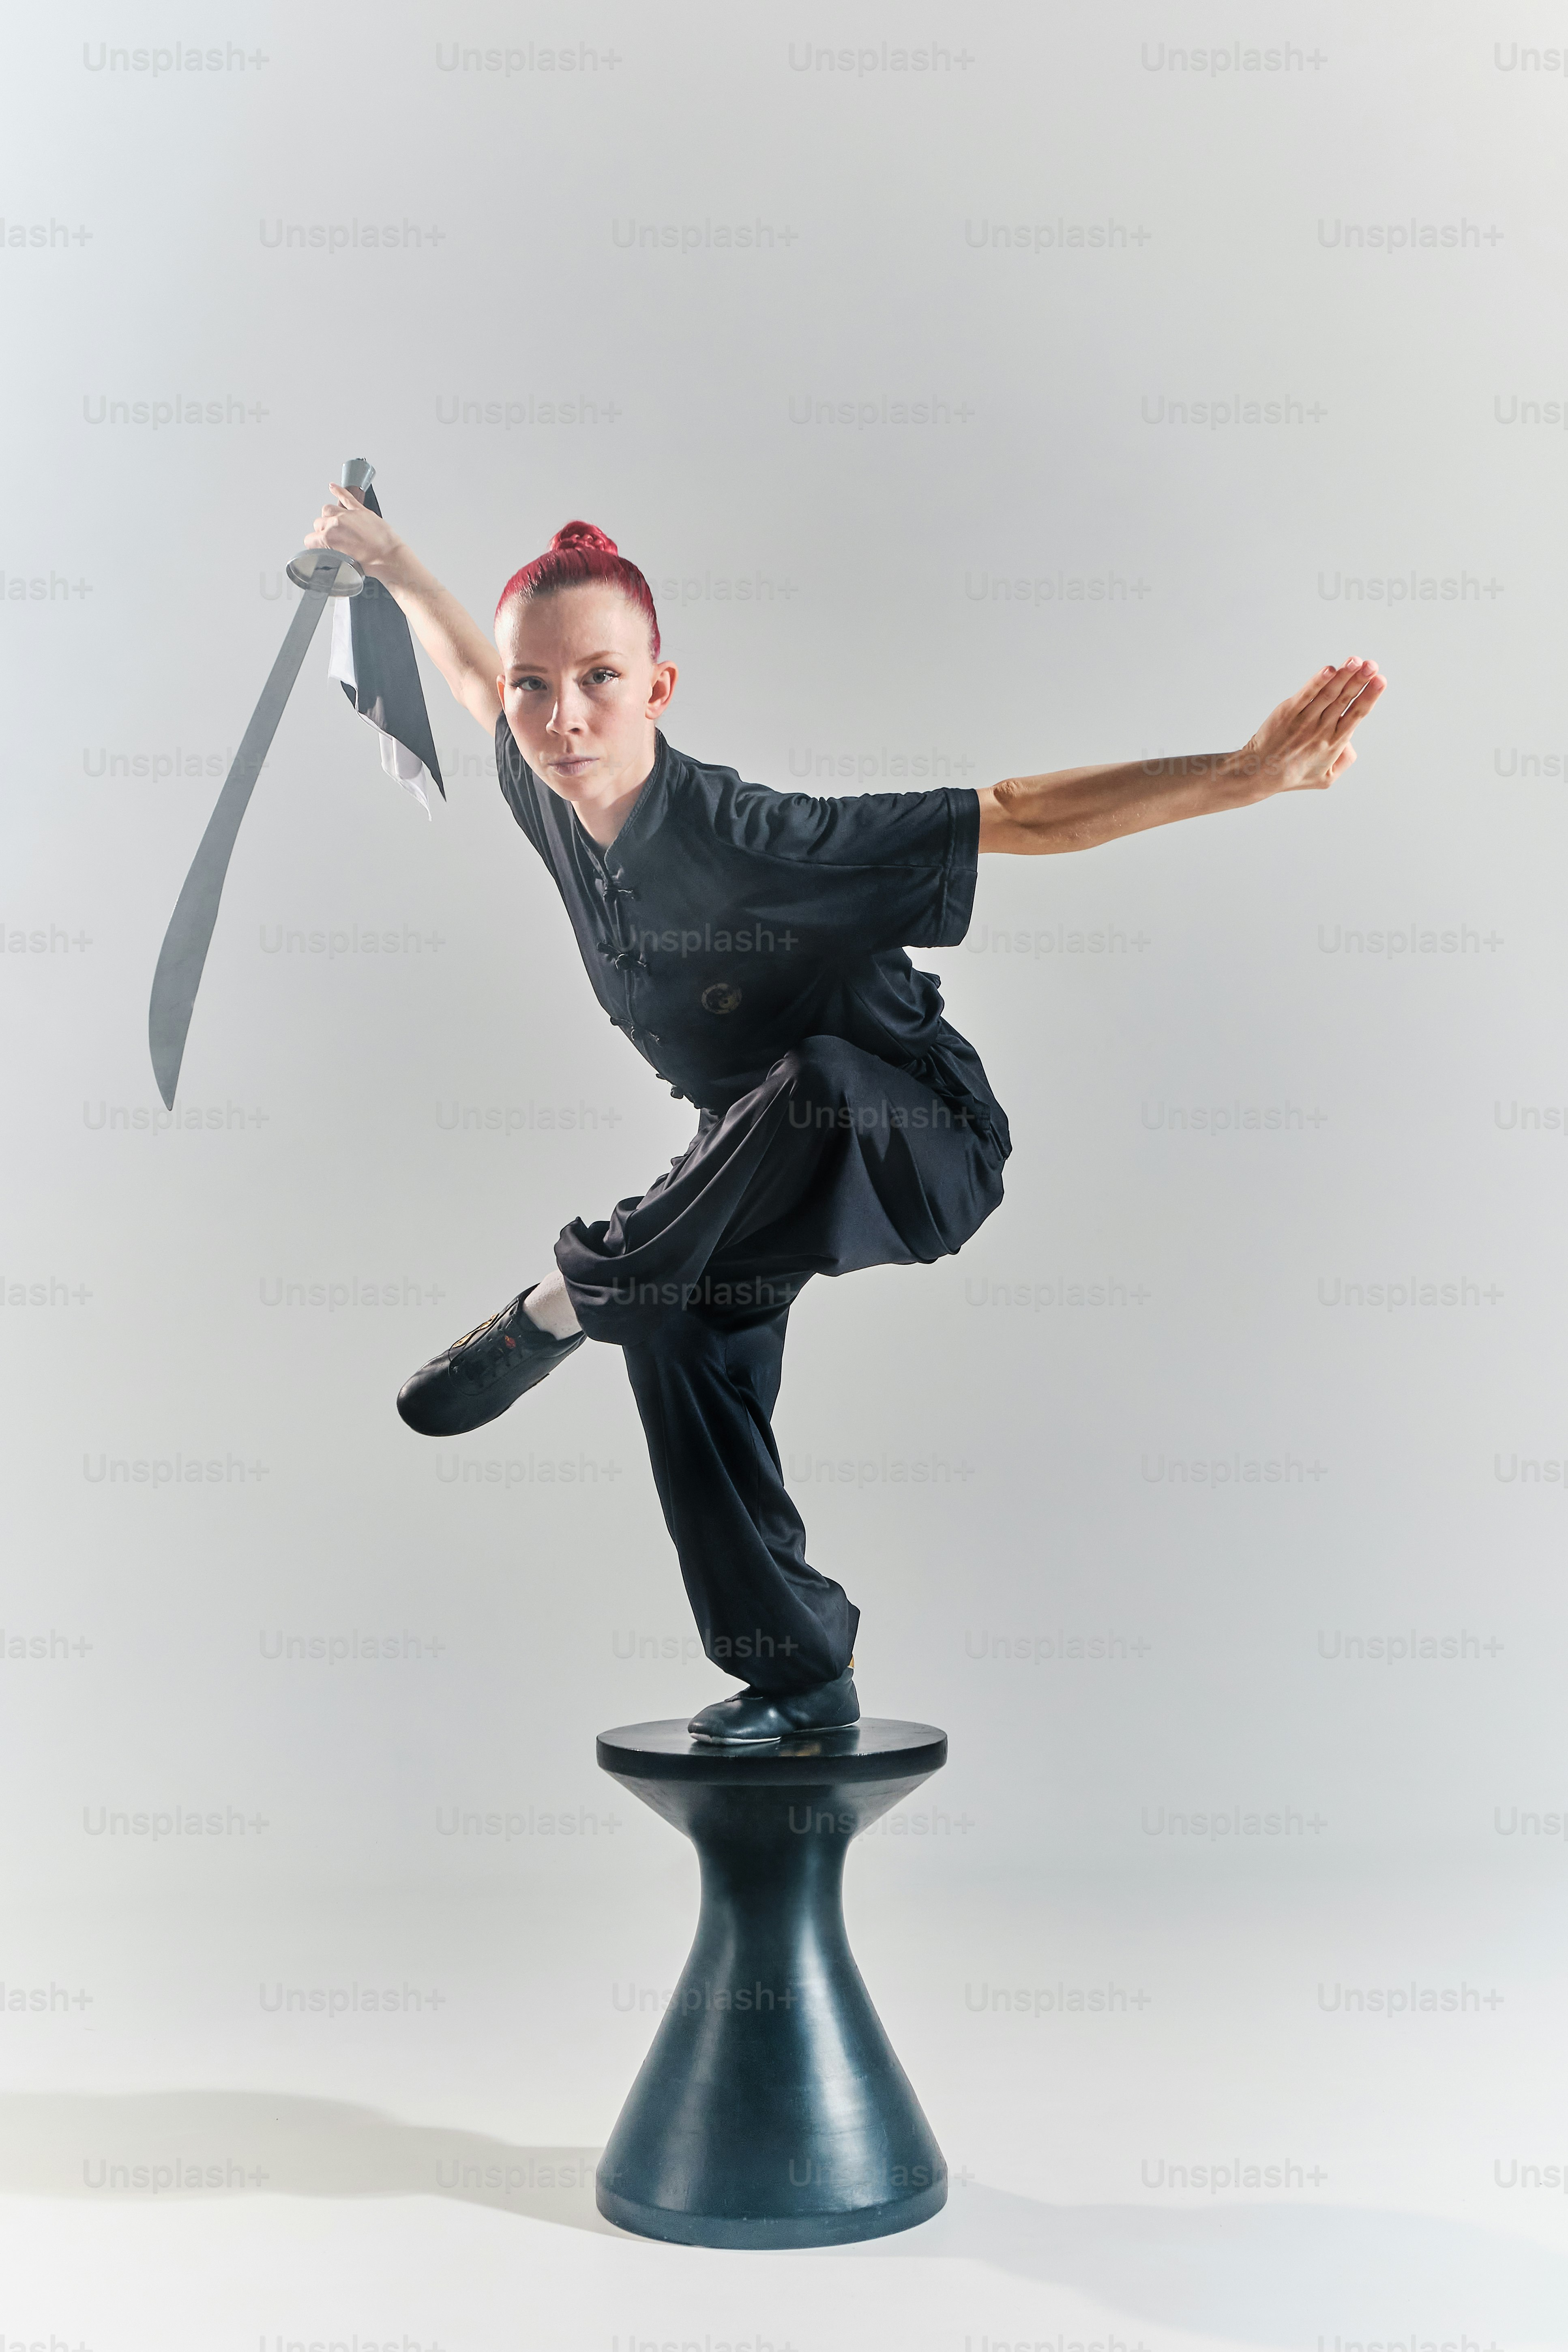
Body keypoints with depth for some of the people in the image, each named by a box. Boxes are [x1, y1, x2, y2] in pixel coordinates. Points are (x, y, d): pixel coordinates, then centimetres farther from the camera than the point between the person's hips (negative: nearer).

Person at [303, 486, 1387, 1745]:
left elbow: (1019, 815, -36)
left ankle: (572, 1299, -22)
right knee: (687, 1345, -4)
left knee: (815, 1079, -40)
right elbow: (473, 671, 13)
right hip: (760, 1165, 7)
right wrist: (387, 556, 25)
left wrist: (1246, 772, -46)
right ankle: (805, 1679, 12)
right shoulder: (547, 799, -12)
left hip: (924, 1149, -7)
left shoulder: (749, 838, -33)